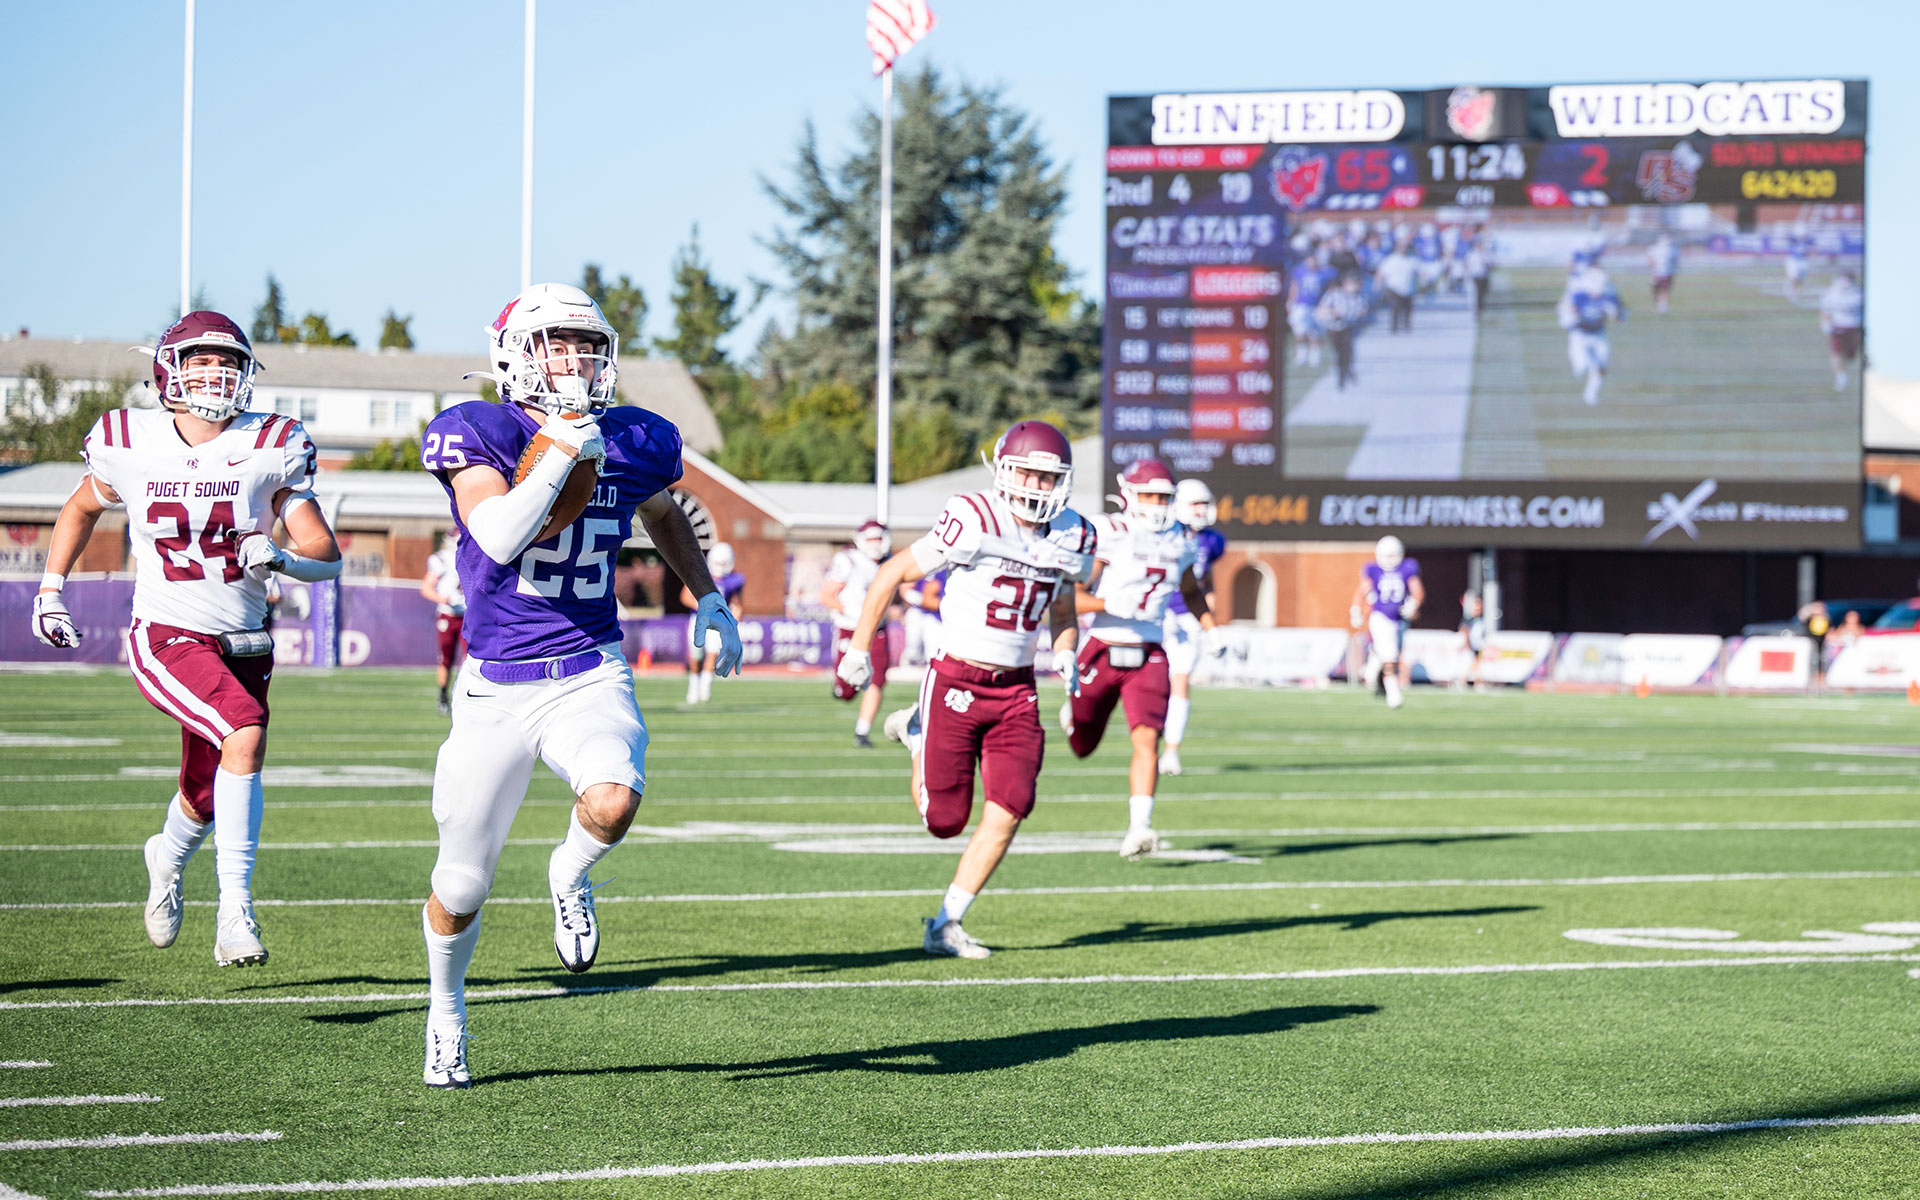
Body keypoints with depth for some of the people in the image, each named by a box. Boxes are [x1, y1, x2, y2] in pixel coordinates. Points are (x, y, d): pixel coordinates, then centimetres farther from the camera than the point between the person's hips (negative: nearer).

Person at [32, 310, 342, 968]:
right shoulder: (129, 445, -4)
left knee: (206, 799, 14)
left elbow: (327, 555, -4)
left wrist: (279, 557, -24)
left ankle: (168, 857, 53)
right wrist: (50, 592, 15)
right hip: (167, 638, -3)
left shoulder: (270, 448, -4)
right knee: (246, 736, -30)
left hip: (243, 646, 3)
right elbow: (80, 509, 18)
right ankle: (234, 913, -27)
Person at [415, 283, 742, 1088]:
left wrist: (709, 600, 22)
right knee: (460, 888, 8)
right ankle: (445, 1013, 38)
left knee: (612, 806, -31)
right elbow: (499, 538, -27)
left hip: (590, 676, 1)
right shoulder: (476, 435, -11)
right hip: (496, 688, -1)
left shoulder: (634, 443, 1)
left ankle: (570, 873, 5)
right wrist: (562, 452, -28)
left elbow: (663, 514, 24)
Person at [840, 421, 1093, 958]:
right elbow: (892, 573, -9)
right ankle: (917, 734, 32)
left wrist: (1065, 653, 0)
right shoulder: (975, 523, -18)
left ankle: (945, 925, 5)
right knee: (945, 820, 1)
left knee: (1009, 812, -9)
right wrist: (858, 648, -9)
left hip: (1016, 692, 5)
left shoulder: (1071, 537, 2)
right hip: (956, 684, -5)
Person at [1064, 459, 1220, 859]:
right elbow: (1072, 597, -14)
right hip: (1102, 653, -2)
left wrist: (1213, 631, 13)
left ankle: (1138, 829, -22)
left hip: (1149, 657, 2)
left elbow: (1192, 592, 25)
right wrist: (1110, 604, -31)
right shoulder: (1107, 536, -12)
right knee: (1082, 748, 14)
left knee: (1147, 740, -18)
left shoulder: (1179, 541, 5)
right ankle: (1072, 715, 52)